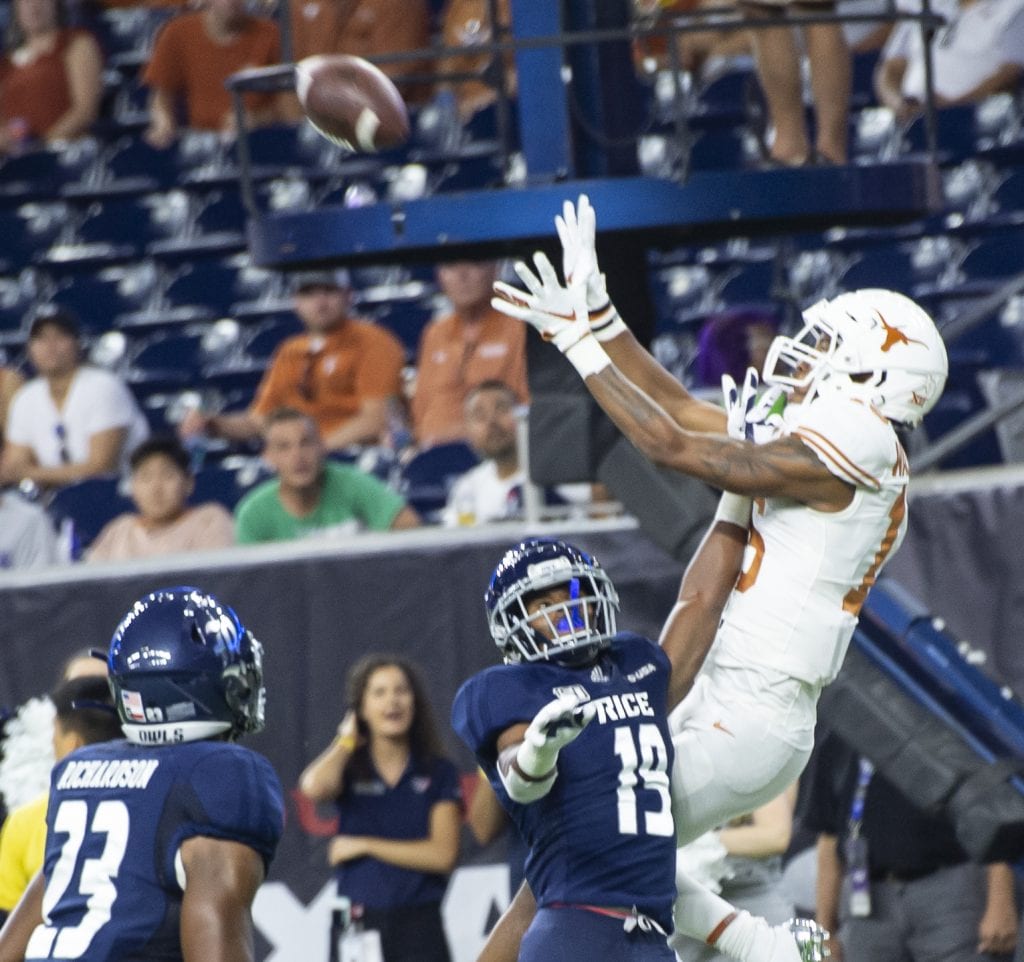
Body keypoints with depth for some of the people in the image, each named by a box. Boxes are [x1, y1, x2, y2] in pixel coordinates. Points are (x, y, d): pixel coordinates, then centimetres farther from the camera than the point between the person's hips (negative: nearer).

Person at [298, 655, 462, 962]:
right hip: (358, 923, 1)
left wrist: (364, 846, -7)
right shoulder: (349, 769, 6)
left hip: (418, 924, 0)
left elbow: (443, 854, -6)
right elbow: (314, 787, -20)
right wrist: (347, 740, -2)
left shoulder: (438, 773, 4)